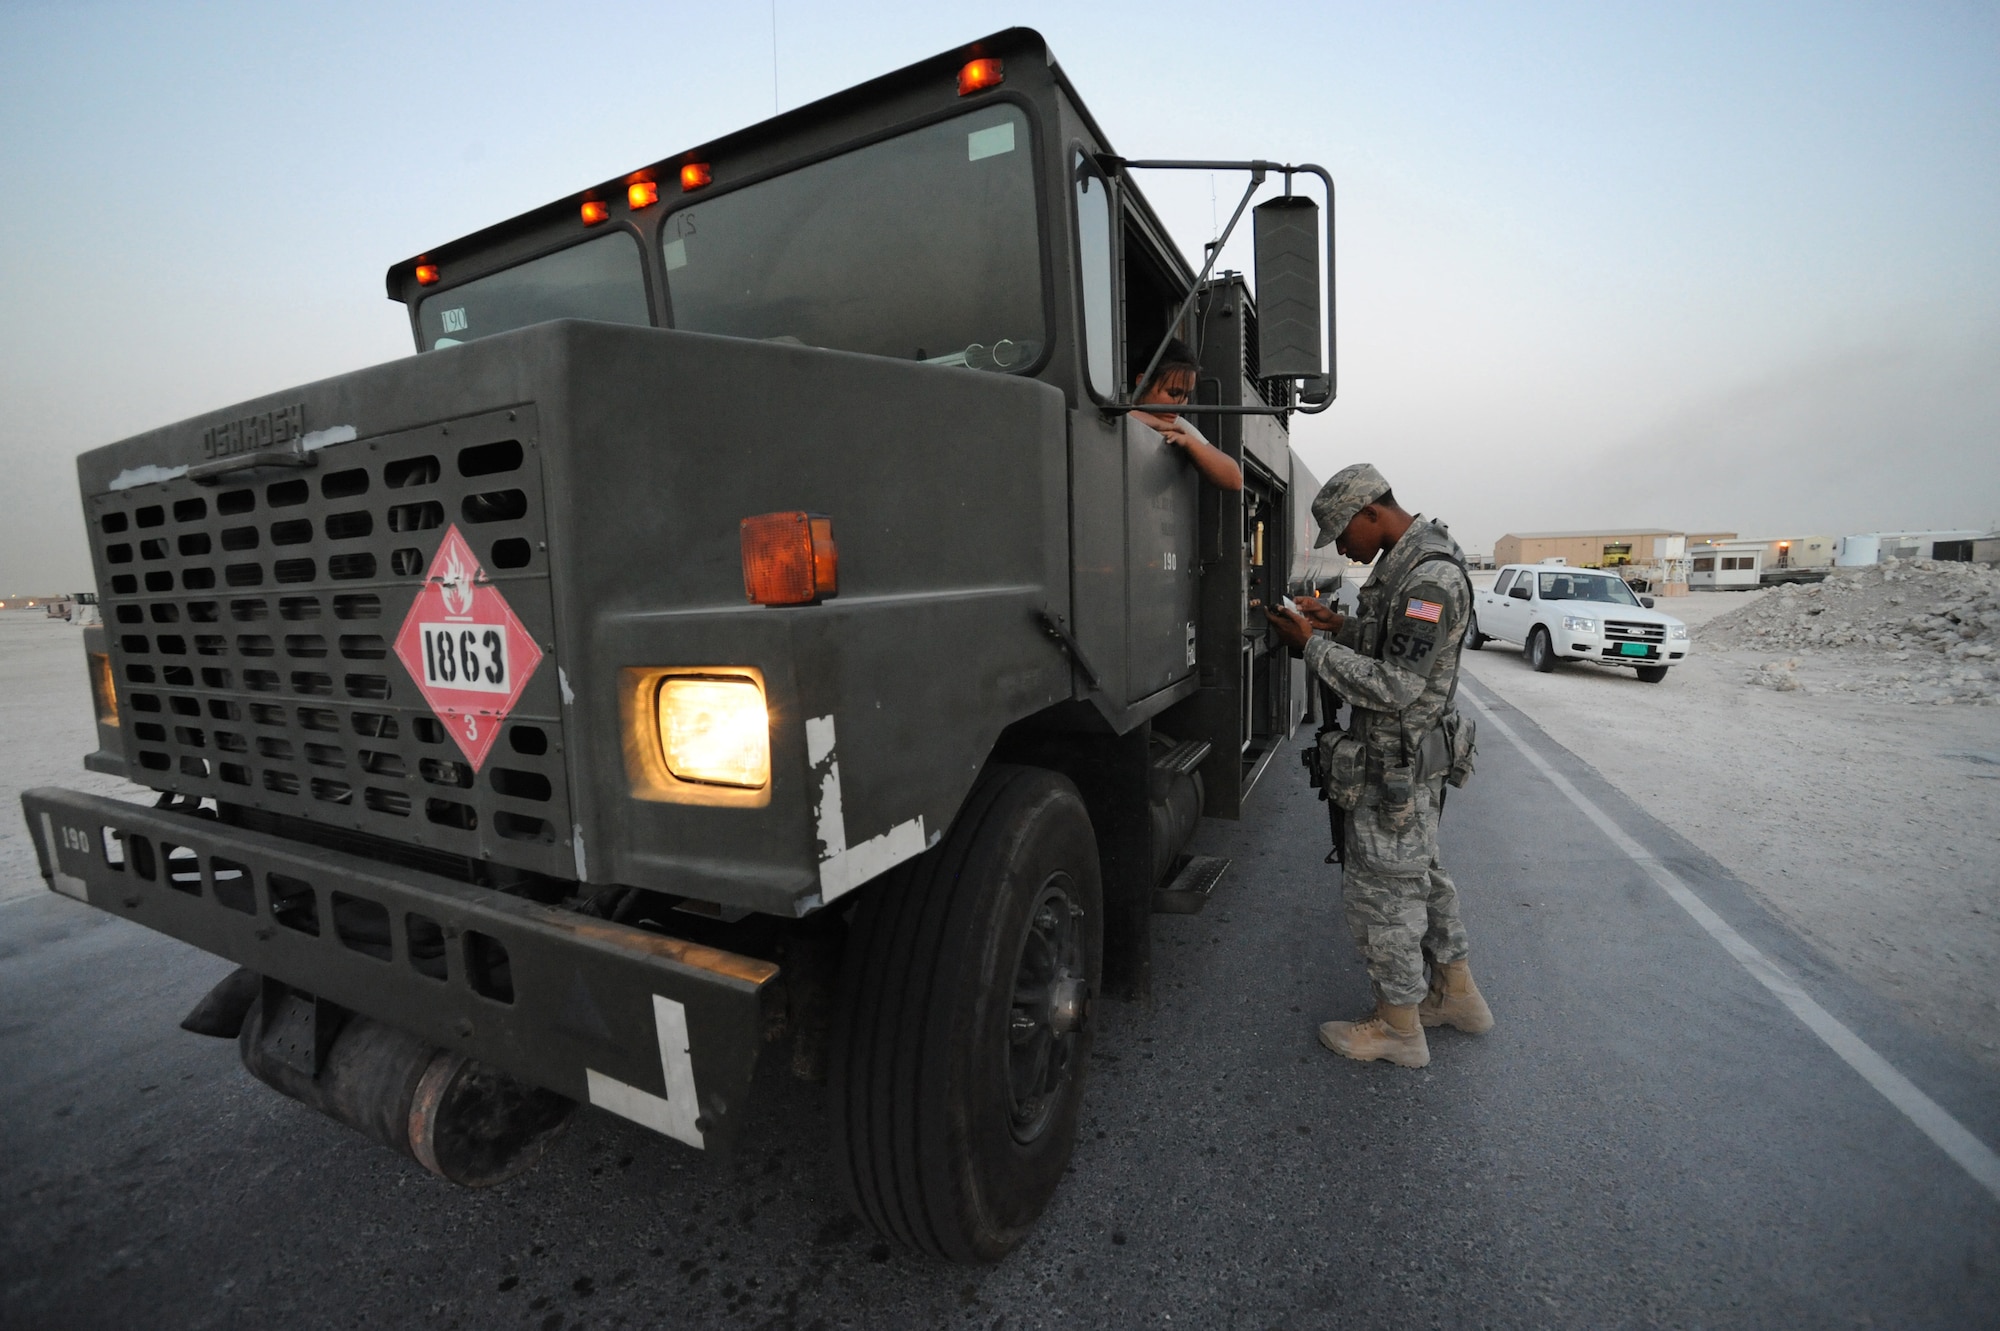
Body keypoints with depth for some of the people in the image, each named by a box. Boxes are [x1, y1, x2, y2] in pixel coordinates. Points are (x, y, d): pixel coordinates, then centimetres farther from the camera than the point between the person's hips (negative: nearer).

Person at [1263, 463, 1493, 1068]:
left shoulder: (1431, 576, -25)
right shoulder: (1405, 560, 9)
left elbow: (1397, 688, -28)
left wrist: (1313, 646, -22)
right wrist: (1341, 627, 4)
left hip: (1397, 762, -10)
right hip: (1402, 756, 10)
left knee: (1382, 887, 3)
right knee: (1418, 873, 22)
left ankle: (1397, 1025, 21)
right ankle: (1456, 994, 40)